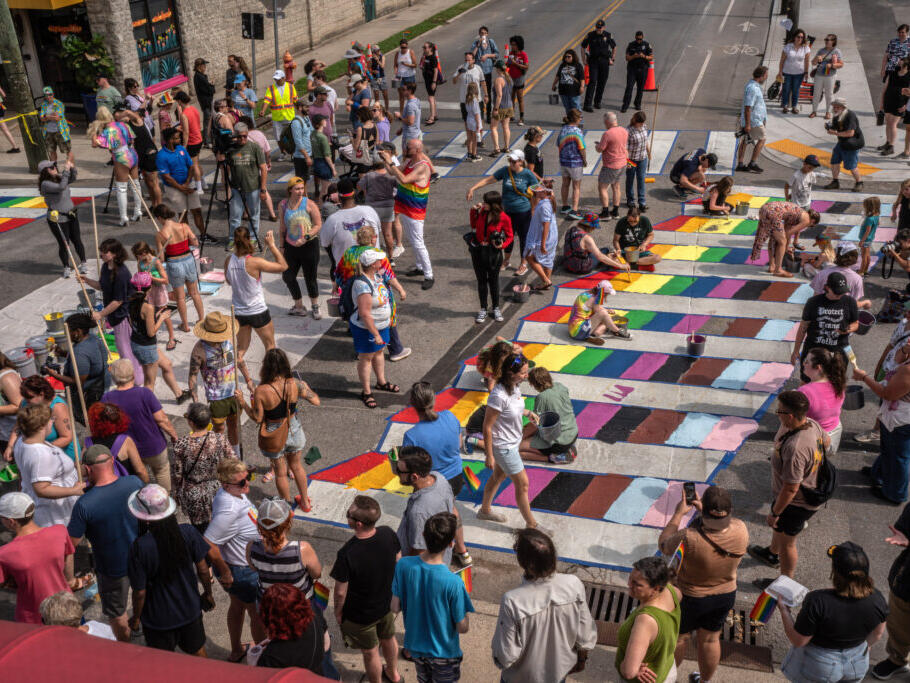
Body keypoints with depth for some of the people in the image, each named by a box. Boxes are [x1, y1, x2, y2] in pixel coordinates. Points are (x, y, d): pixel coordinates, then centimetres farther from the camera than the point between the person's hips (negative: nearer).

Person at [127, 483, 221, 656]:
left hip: (159, 619, -3)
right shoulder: (188, 532, -19)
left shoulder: (139, 548, -27)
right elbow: (203, 570, -8)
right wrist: (208, 594, 10)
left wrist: (136, 617, 1)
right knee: (197, 651, 27)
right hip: (190, 611, 3)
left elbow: (140, 592, -18)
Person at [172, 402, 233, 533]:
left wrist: (176, 492, 6)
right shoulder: (220, 439, -19)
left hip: (192, 495, -1)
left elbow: (177, 474, -11)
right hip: (218, 491, 1)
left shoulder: (182, 444, -22)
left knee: (200, 529, 21)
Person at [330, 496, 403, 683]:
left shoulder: (347, 553, -38)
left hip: (360, 615, -6)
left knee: (370, 653, 21)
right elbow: (398, 562, -3)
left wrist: (338, 612, -3)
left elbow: (340, 592, -24)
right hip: (387, 603, 6)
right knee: (389, 639, 32)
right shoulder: (388, 534, -22)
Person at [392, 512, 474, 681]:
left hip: (415, 644, 4)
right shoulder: (454, 583, -34)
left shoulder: (403, 566, -22)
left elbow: (395, 607, -10)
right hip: (443, 652, -4)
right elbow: (462, 628, -22)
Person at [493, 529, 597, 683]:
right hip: (560, 671, 3)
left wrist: (500, 661, -1)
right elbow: (585, 633, -12)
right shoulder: (574, 585, -27)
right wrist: (581, 658, 8)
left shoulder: (513, 601, -36)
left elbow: (506, 655, -24)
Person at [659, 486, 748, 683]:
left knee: (679, 638, 22)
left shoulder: (689, 539, -37)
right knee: (710, 640, 27)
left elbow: (664, 545, -15)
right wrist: (702, 510, -1)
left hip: (690, 598, -3)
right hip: (726, 595, 4)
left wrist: (678, 514, -11)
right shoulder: (740, 530, -24)